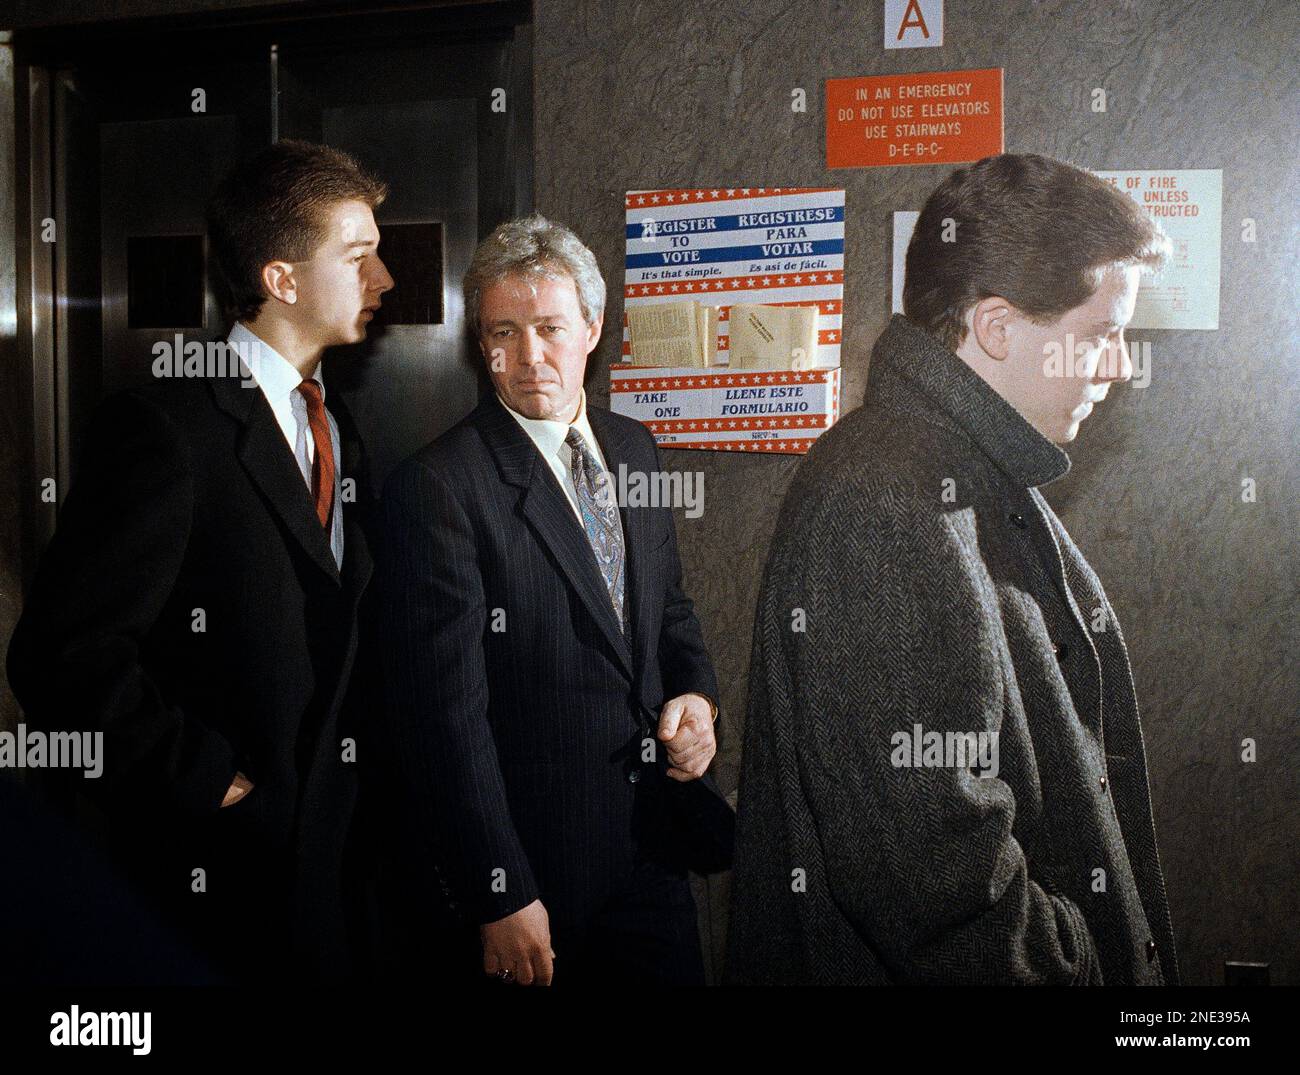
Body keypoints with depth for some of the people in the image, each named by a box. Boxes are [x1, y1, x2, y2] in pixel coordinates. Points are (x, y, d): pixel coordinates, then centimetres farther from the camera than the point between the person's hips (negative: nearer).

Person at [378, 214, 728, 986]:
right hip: (529, 866, -6)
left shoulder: (633, 447, 6)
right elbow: (446, 712, -17)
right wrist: (500, 896, -17)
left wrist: (697, 694, -2)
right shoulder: (436, 486, -16)